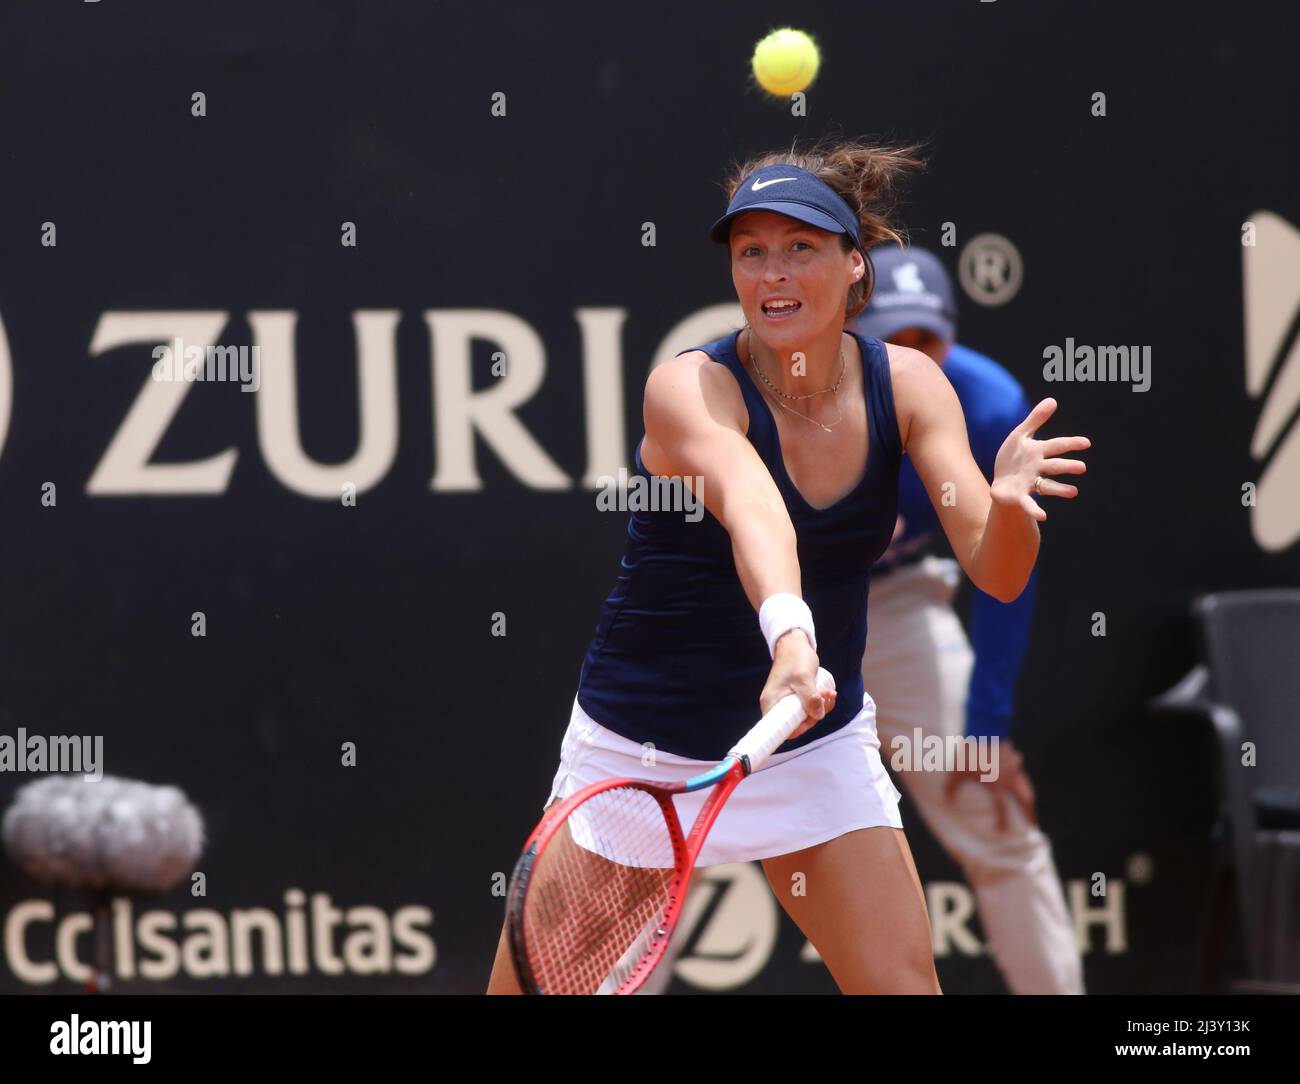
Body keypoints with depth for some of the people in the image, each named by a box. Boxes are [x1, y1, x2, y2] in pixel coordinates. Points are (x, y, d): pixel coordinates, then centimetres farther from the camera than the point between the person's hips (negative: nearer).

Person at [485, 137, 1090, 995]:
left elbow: (995, 574, -16)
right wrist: (788, 633, -61)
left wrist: (1009, 504, -39)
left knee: (903, 983, -9)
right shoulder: (689, 387, -21)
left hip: (817, 743, 3)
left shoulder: (906, 384, -9)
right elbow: (751, 511, -43)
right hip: (640, 750, -3)